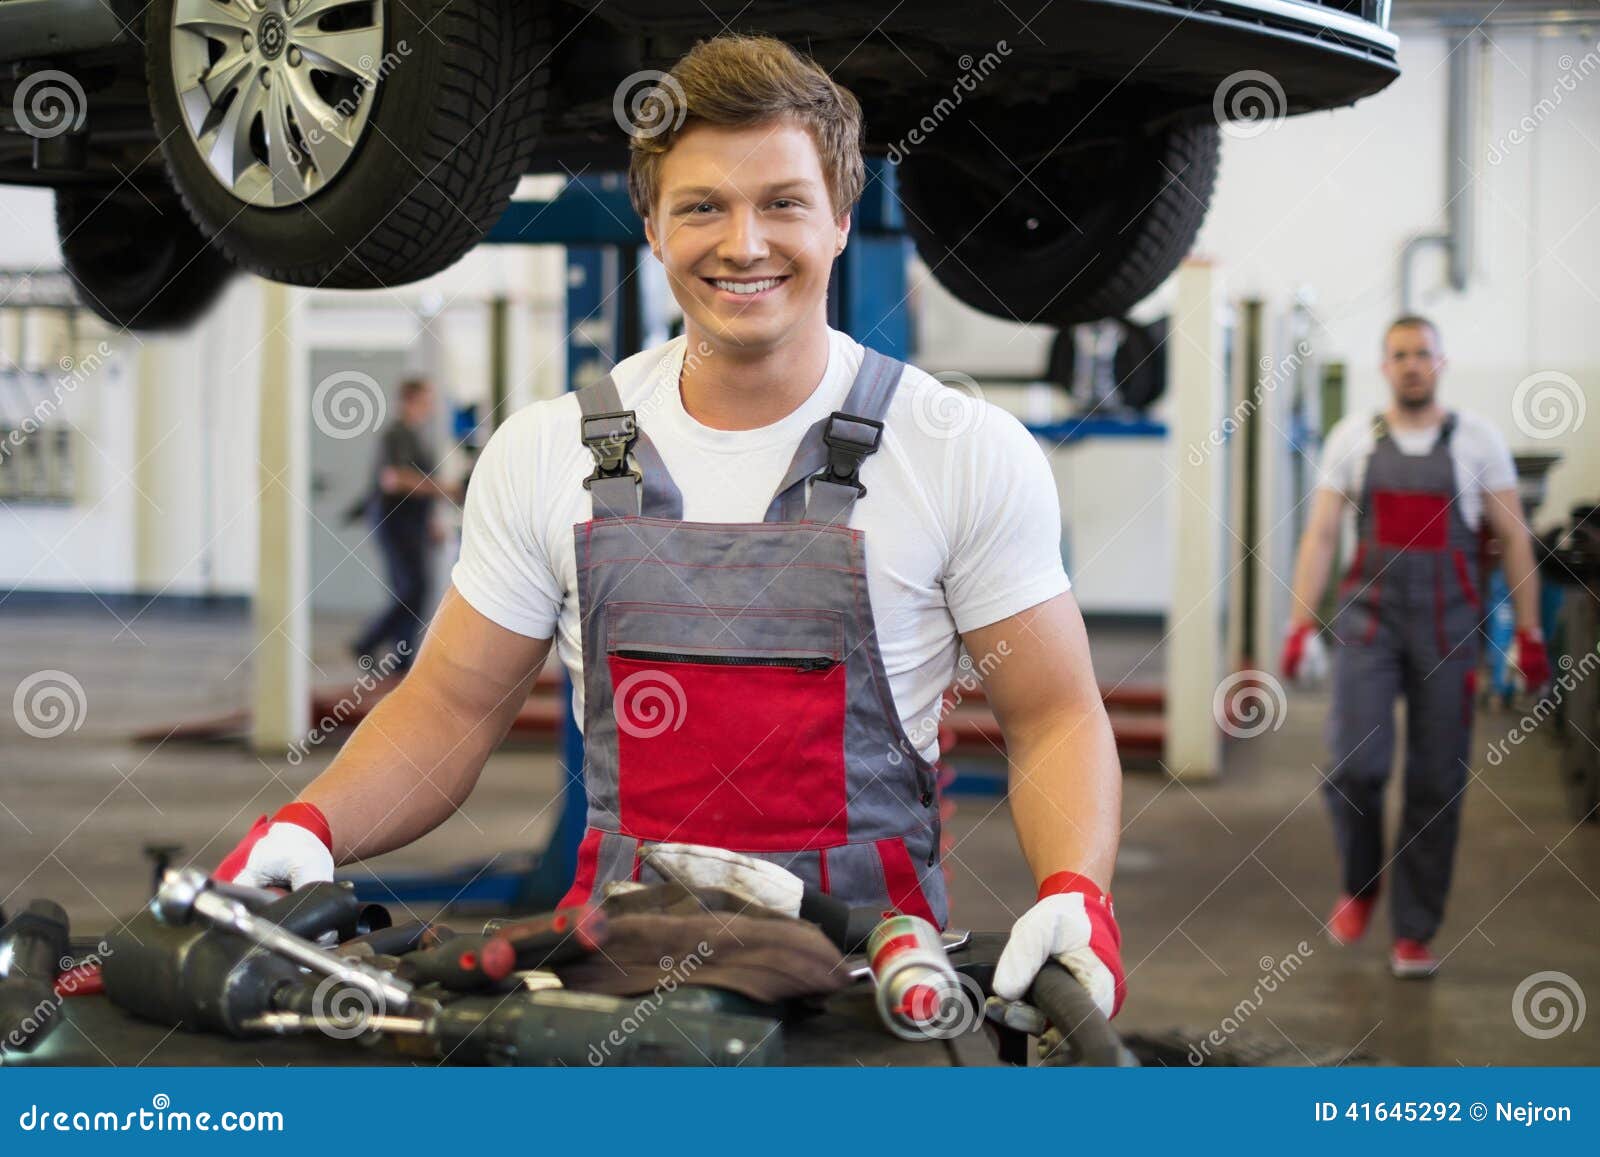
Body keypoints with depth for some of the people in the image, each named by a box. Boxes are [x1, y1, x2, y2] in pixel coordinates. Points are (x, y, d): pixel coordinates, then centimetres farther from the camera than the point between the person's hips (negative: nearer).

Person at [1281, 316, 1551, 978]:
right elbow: (1320, 535, 5)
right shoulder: (1353, 438, 7)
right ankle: (1359, 886, 13)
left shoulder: (1477, 440, 6)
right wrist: (1300, 625, -5)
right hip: (1369, 618, 0)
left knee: (1436, 782, 1)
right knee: (1356, 763, -15)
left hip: (1447, 625, 0)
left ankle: (1414, 934, 11)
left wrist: (1528, 634, 1)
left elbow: (1514, 540, 7)